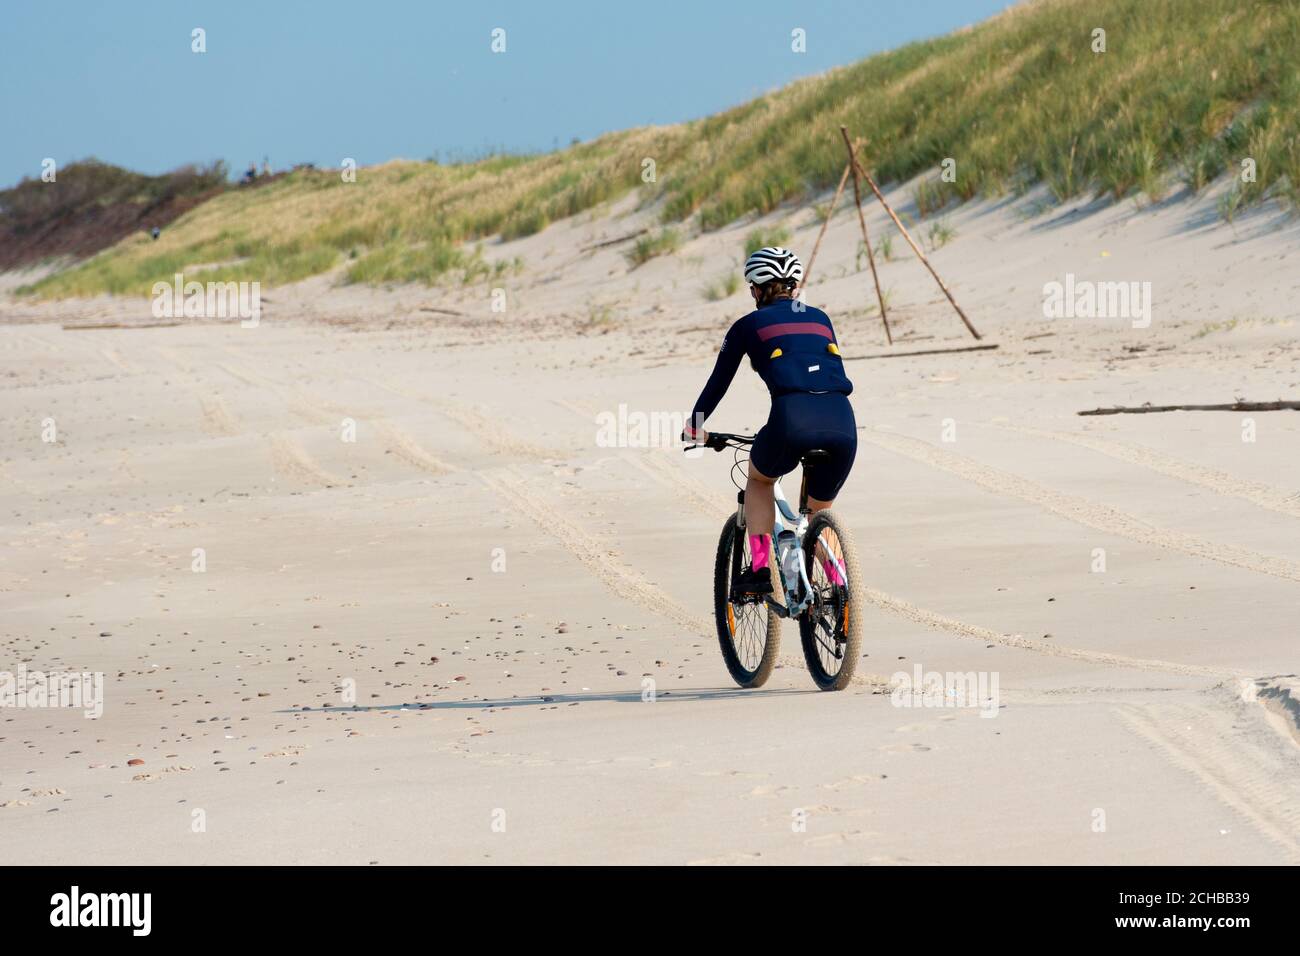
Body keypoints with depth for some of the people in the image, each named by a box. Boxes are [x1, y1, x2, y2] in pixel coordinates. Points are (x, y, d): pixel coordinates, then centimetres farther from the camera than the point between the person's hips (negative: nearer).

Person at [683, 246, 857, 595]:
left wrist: (695, 425, 41)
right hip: (842, 423, 3)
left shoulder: (748, 326, 18)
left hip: (792, 420, -3)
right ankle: (838, 584, 9)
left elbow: (718, 381, 26)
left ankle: (760, 568, 16)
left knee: (759, 480, 29)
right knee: (820, 510, 25)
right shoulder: (820, 319, 28)